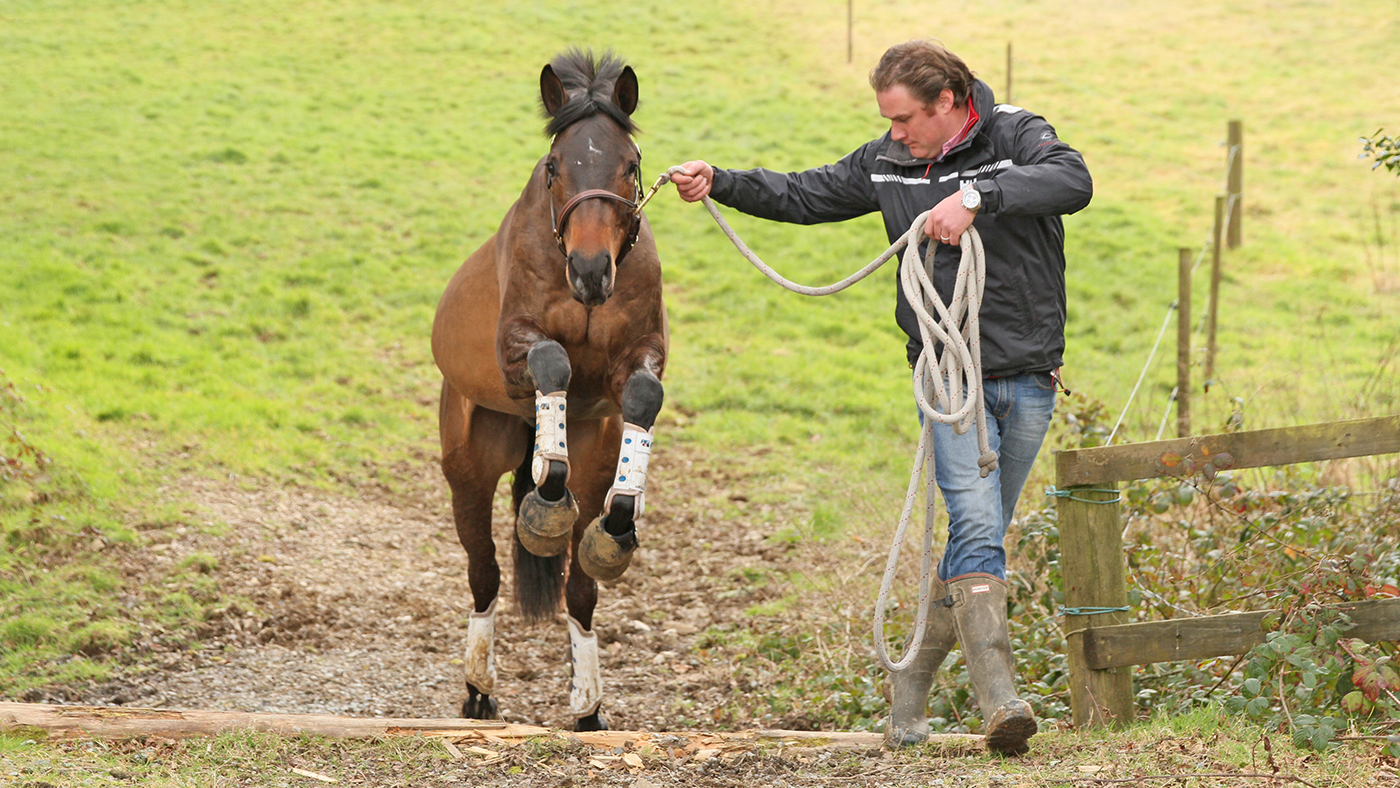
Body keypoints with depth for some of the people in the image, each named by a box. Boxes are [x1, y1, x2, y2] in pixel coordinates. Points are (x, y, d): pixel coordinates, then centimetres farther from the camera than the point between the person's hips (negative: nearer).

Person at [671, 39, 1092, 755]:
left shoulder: (1016, 137, -5)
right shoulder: (887, 163, 6)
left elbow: (1073, 181, -26)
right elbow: (803, 195, 18)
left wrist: (977, 196, -34)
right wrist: (719, 183, 7)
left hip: (1028, 378, 0)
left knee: (979, 538, 7)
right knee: (976, 526, -17)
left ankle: (908, 695, 21)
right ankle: (1000, 700, -25)